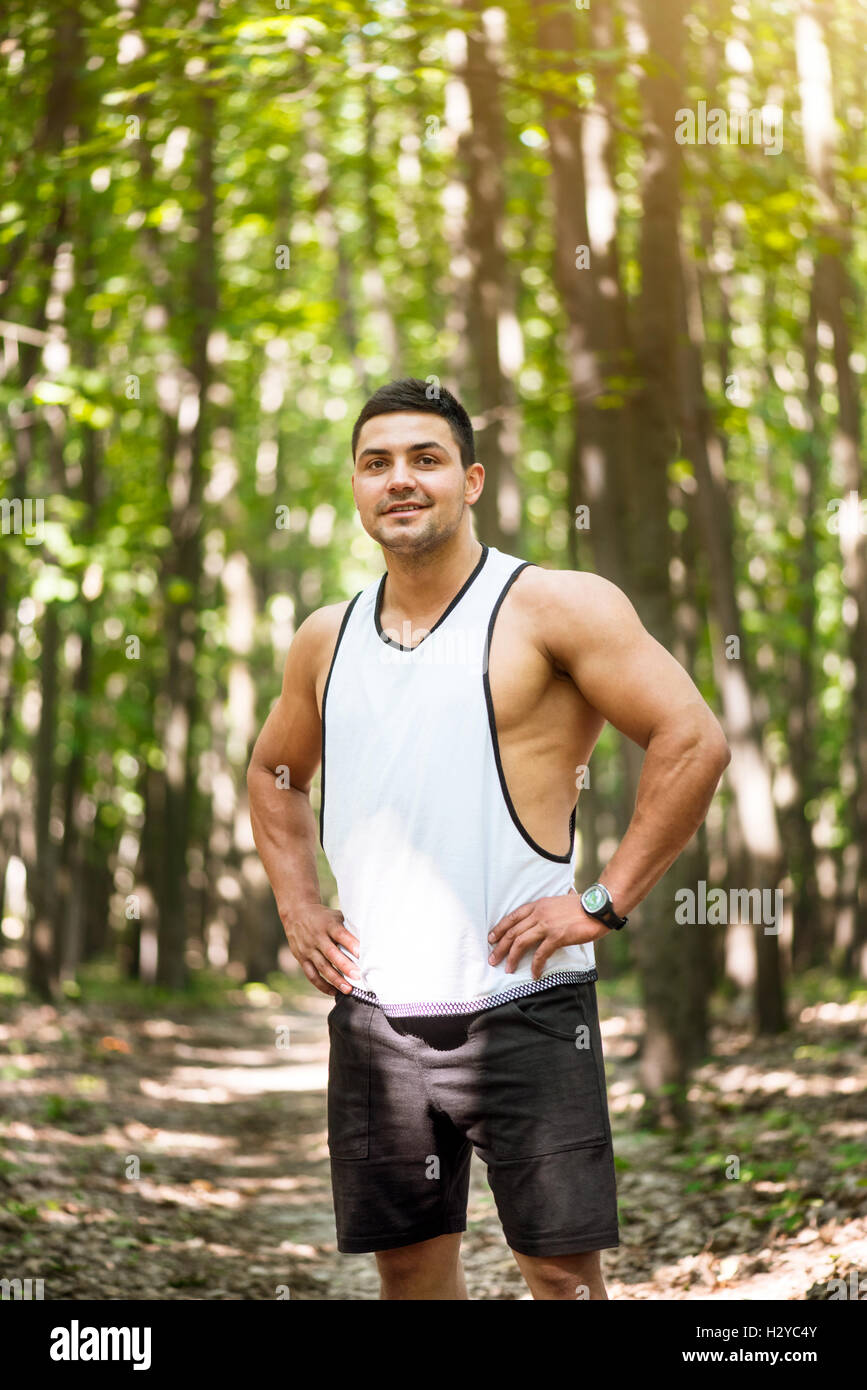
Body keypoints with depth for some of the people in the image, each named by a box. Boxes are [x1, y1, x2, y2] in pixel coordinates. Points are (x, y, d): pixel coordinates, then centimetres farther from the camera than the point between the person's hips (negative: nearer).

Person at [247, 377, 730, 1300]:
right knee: (409, 1260, 11)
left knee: (561, 1268, -3)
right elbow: (274, 771, 29)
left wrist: (603, 903, -14)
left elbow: (694, 741, -11)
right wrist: (298, 907, 14)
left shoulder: (553, 609, -6)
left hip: (521, 1008, -5)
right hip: (371, 1010, 5)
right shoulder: (326, 640, 11)